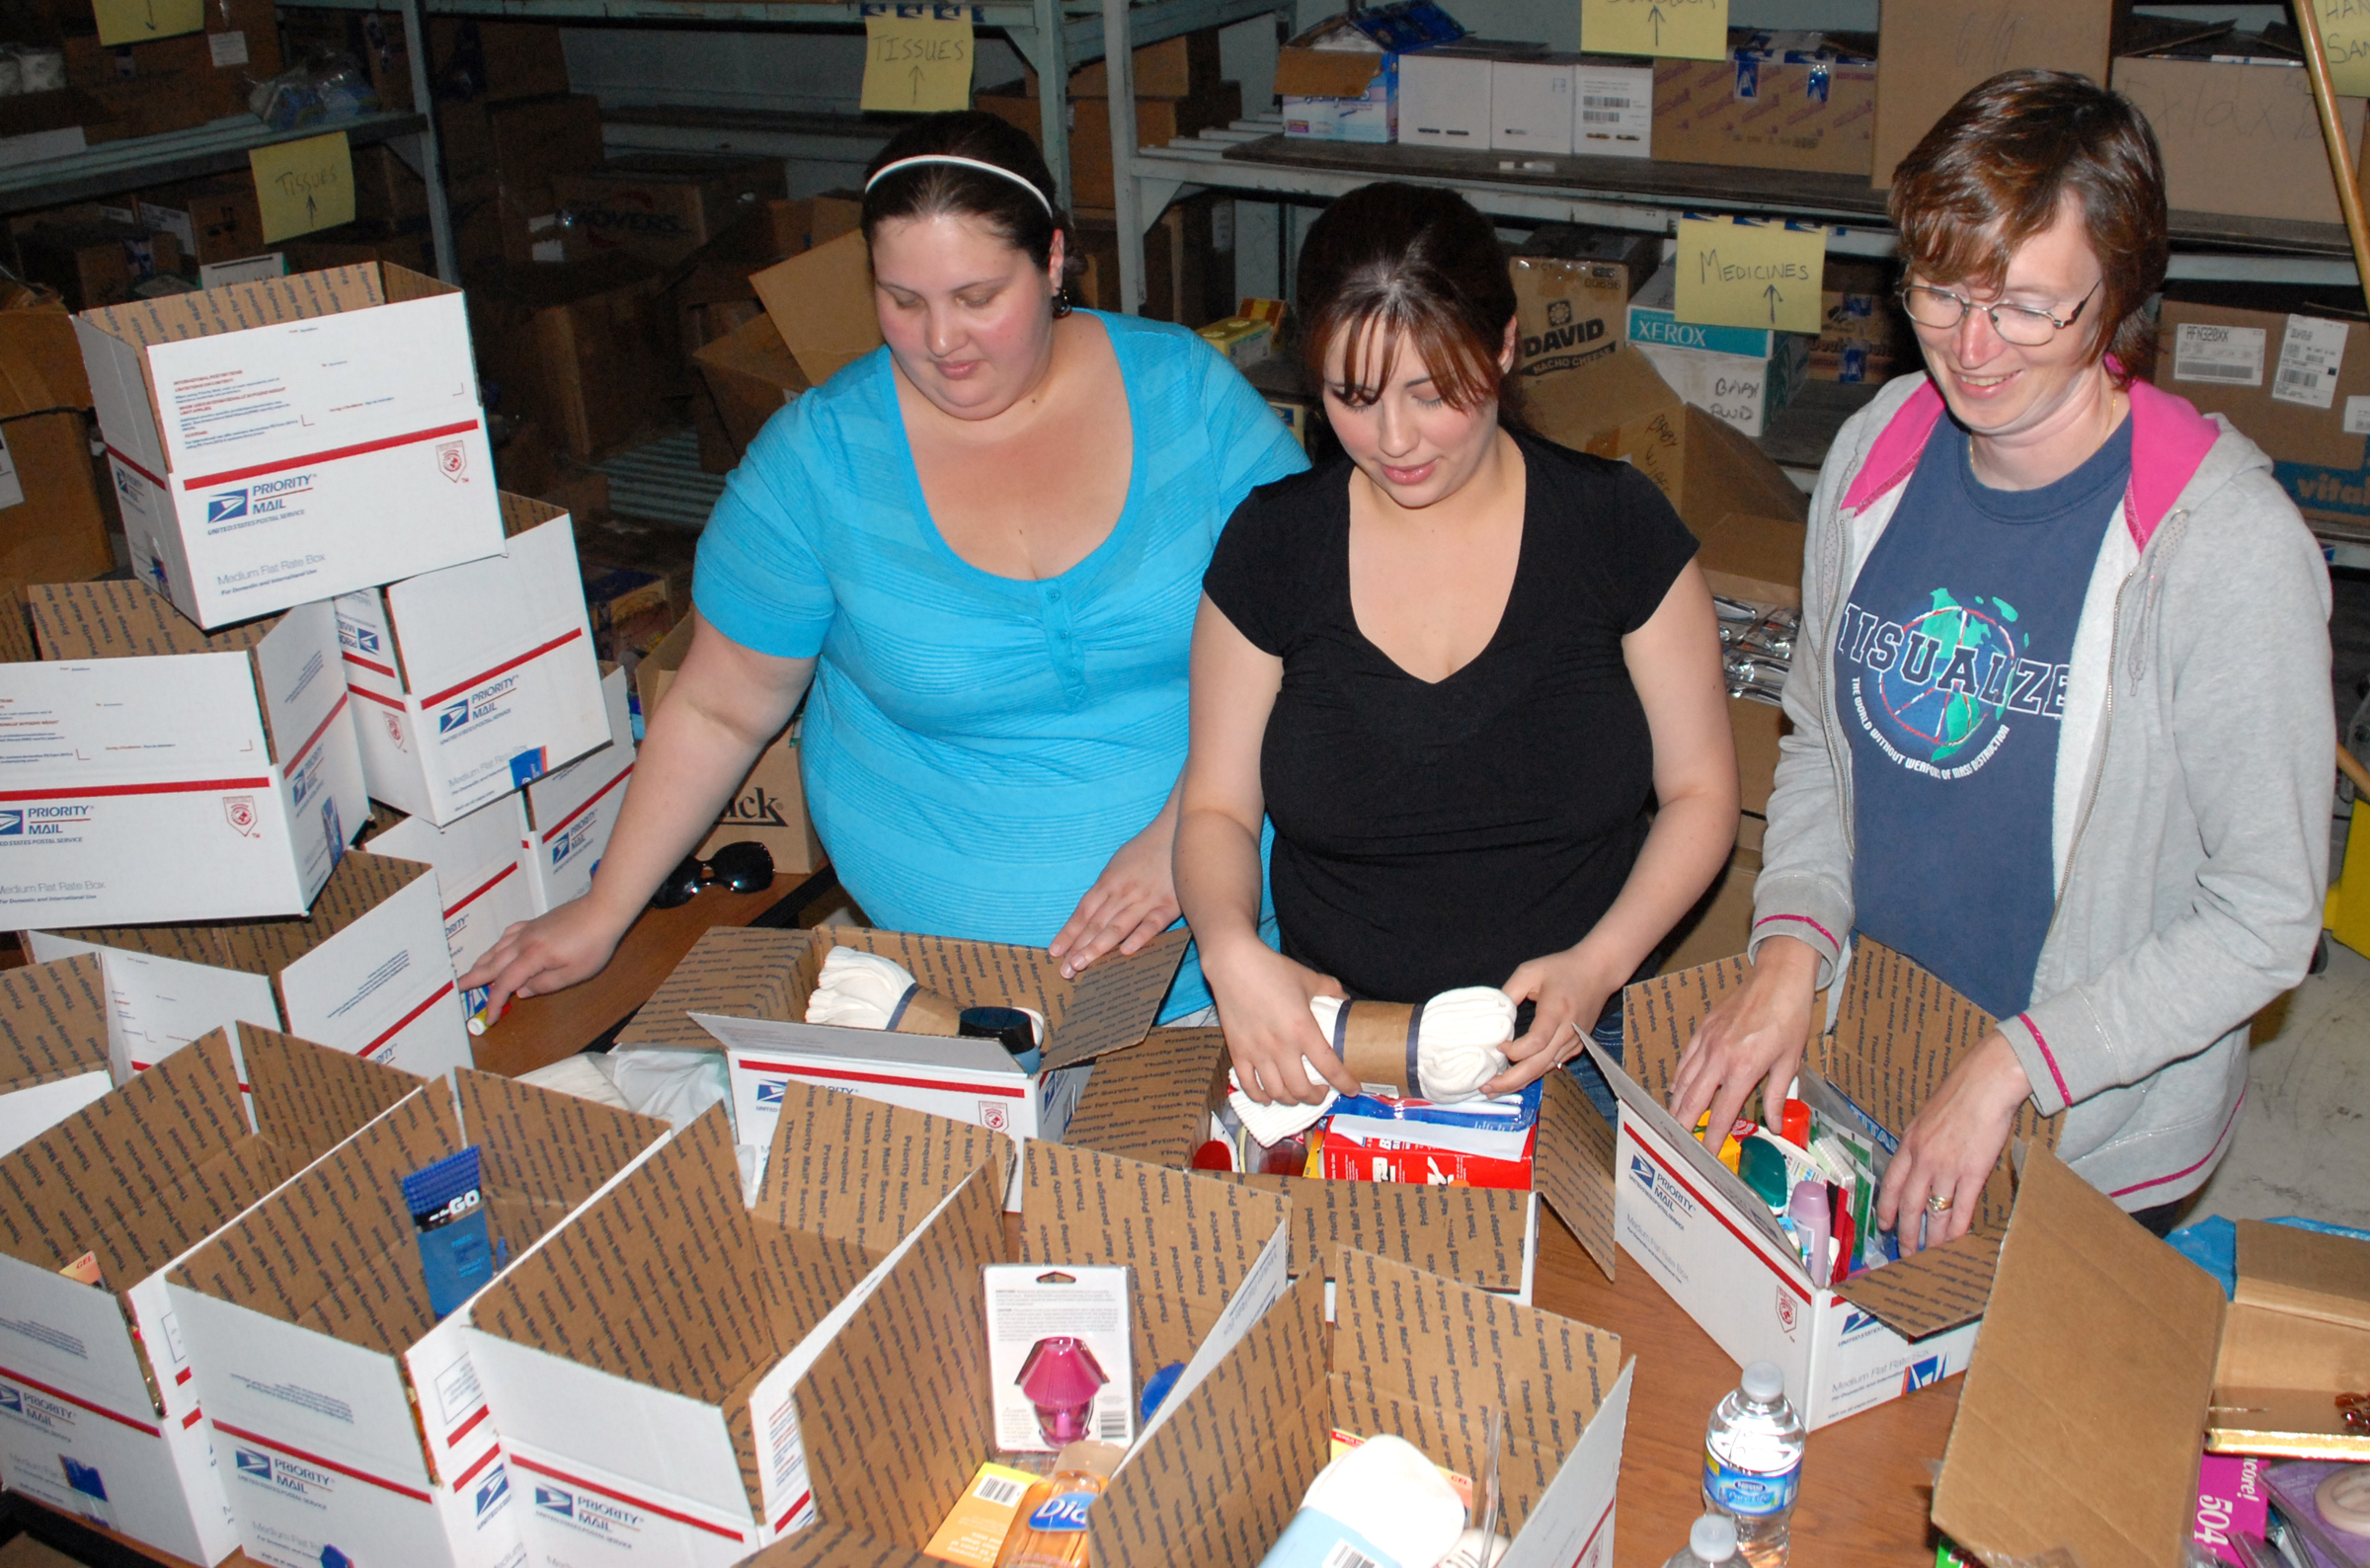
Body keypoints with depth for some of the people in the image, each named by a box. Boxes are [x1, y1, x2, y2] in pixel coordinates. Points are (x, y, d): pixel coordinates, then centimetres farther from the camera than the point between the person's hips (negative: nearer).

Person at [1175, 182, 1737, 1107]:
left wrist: (1600, 964, -15)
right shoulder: (1272, 544, 0)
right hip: (1335, 1042, 1)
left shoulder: (1616, 523, -2)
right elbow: (1217, 806, 5)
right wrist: (1231, 951, -17)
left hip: (1569, 1046, -1)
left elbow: (1700, 792, 3)